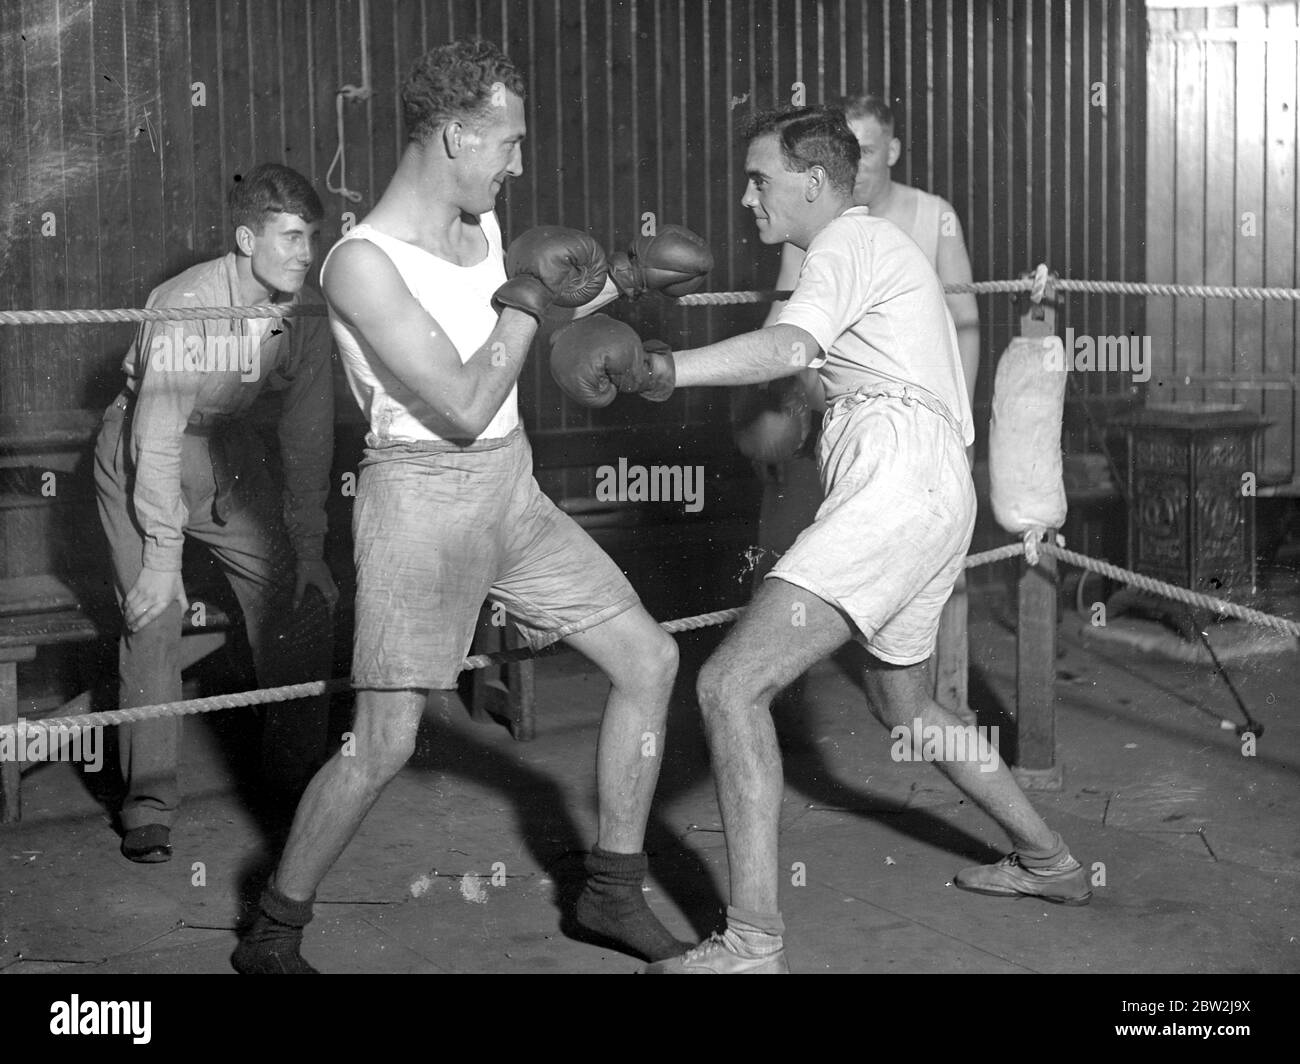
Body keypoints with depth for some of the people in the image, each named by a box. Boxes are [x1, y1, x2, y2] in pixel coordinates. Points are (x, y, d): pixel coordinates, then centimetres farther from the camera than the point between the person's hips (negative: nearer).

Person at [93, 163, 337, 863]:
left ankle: (297, 766, 16)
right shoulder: (185, 305, -29)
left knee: (294, 597, -1)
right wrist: (162, 555, -29)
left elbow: (308, 437, -5)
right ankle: (149, 804, -6)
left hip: (229, 451, 5)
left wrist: (309, 549, -5)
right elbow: (158, 437, -28)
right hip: (142, 457, -5)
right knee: (154, 616, -15)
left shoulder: (306, 313, -12)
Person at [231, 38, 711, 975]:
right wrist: (528, 297, -11)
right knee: (385, 745, -7)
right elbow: (465, 406, -22)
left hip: (511, 487, 8)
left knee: (649, 659, 7)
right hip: (423, 496, -8)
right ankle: (272, 938, 13)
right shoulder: (363, 264, -19)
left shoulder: (481, 223, 6)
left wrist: (619, 279, 22)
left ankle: (612, 894, 18)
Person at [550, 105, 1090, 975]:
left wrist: (663, 368, -40)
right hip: (934, 491, 11)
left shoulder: (852, 241, -5)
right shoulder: (875, 245, 27)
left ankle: (753, 943, -19)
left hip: (897, 487, -11)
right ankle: (1047, 860, 40)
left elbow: (788, 348, -26)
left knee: (731, 684, -17)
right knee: (902, 705, 28)